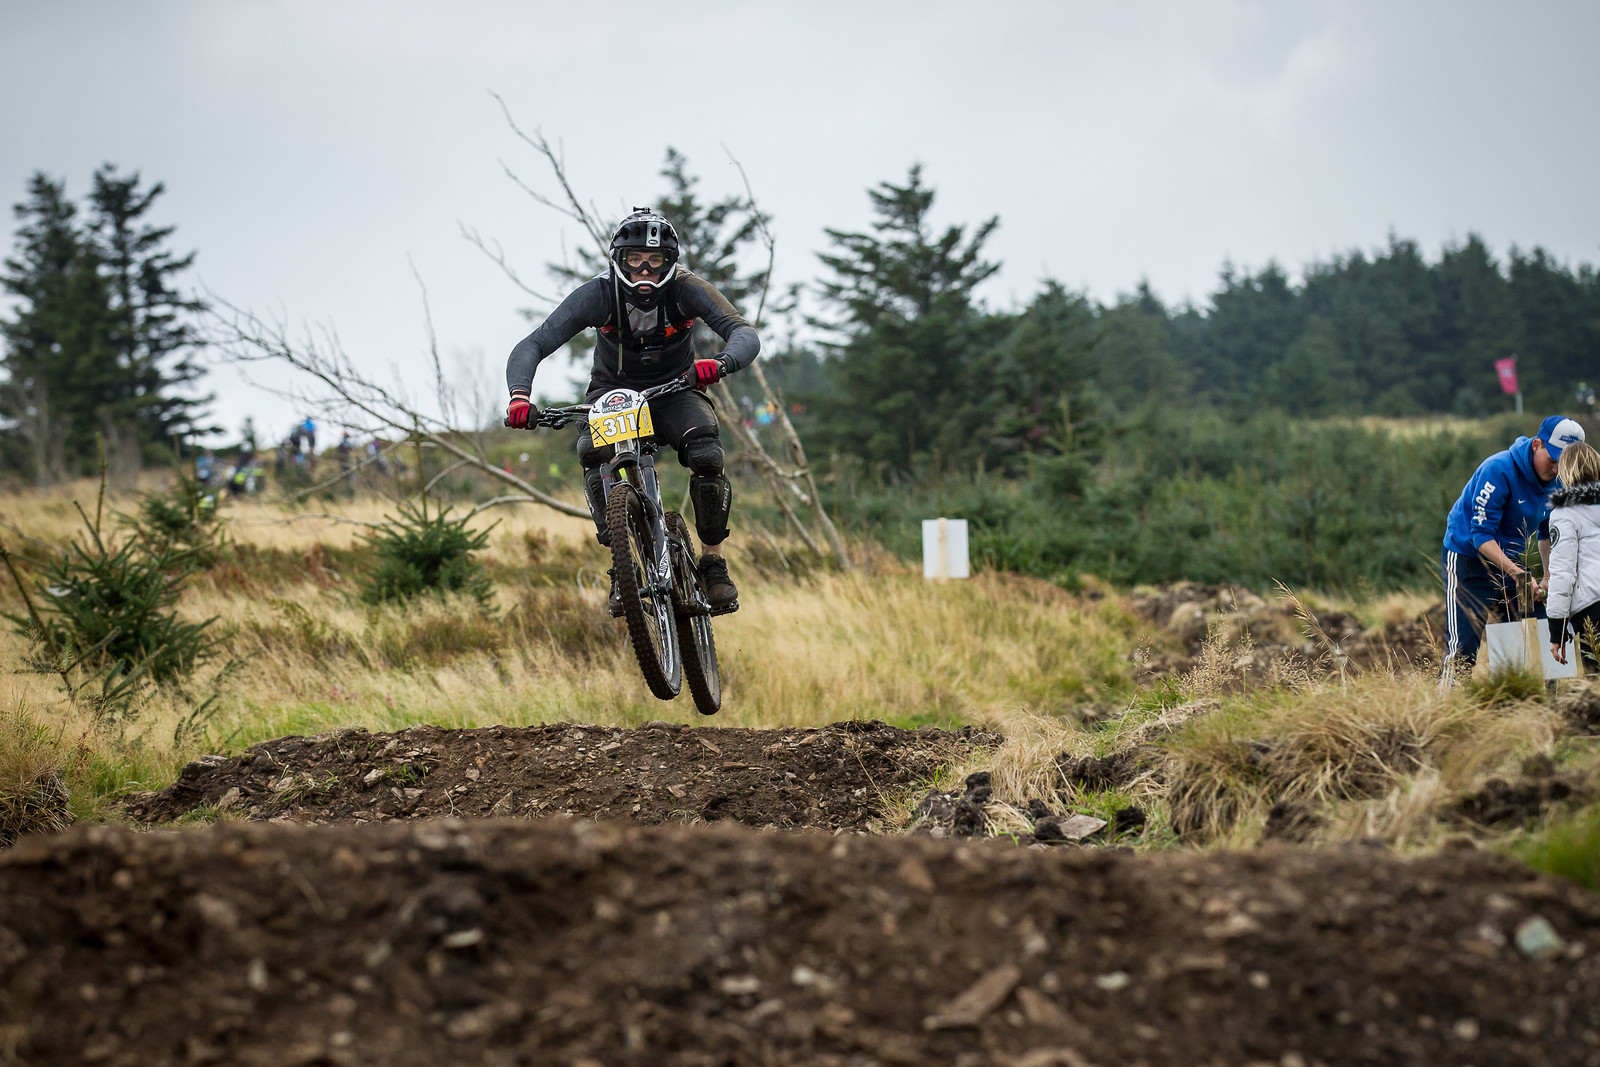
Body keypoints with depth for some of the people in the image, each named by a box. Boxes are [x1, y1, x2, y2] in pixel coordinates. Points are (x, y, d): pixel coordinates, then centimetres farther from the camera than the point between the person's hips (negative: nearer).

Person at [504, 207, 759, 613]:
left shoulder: (686, 289, -24)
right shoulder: (599, 294, -24)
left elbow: (744, 334, -34)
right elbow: (533, 345, -29)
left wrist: (722, 363, -58)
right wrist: (520, 395, -49)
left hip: (675, 390, 0)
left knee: (707, 456, -29)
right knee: (593, 455, -31)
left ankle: (713, 563, -8)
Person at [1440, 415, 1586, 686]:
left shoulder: (1555, 482, -1)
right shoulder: (1499, 470, -23)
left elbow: (1547, 534, 14)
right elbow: (1481, 534, -25)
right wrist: (1513, 571, -37)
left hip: (1511, 561, 7)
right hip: (1467, 559, -7)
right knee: (1461, 647, -17)